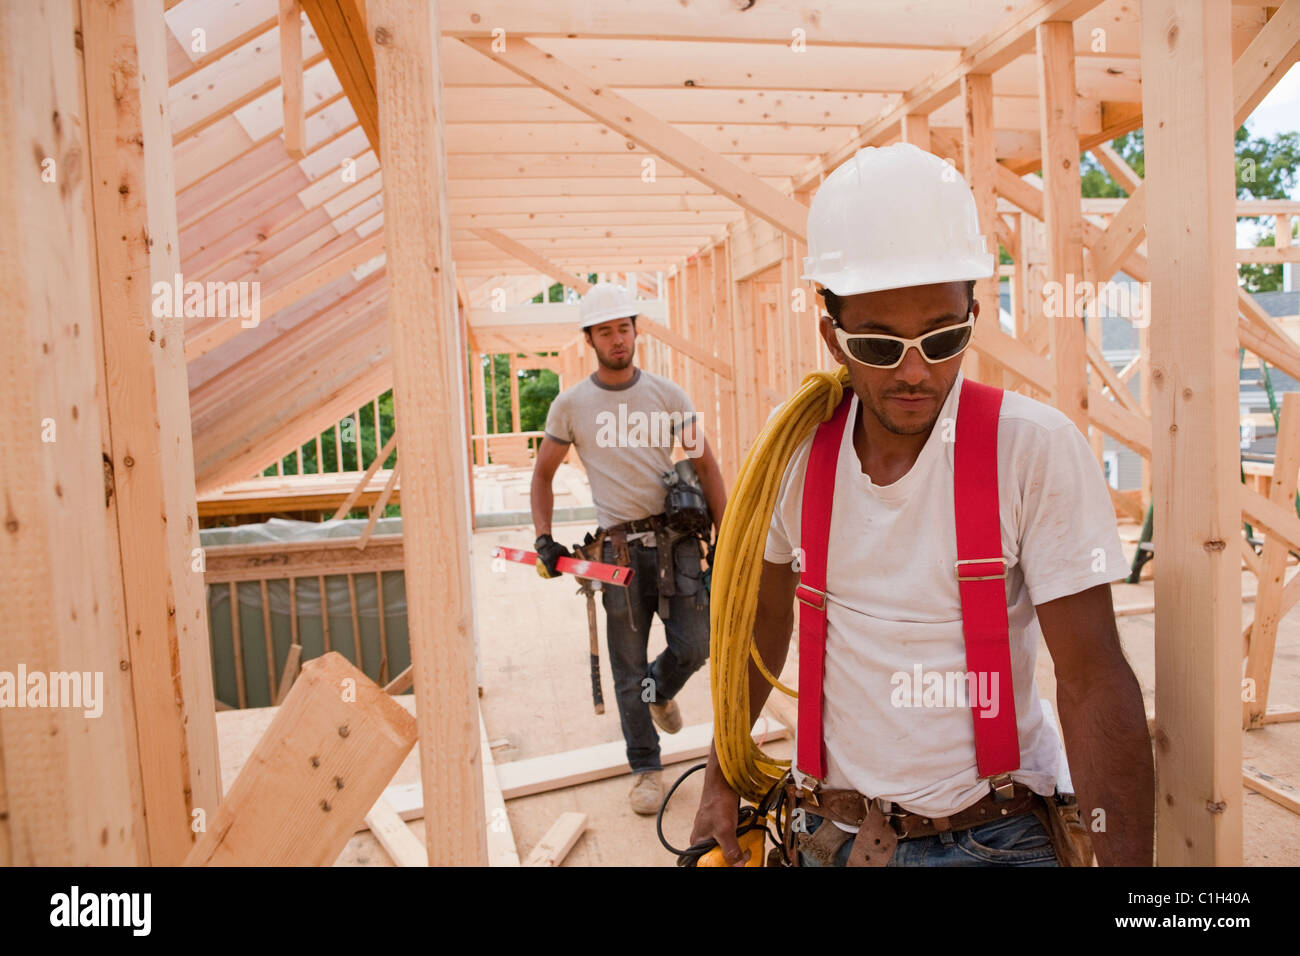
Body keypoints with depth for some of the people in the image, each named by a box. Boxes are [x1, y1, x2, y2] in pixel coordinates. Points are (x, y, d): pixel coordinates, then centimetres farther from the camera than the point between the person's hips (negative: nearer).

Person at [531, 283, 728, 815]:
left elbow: (705, 464, 8)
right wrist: (543, 537, -1)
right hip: (620, 546, -1)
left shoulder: (667, 393, 5)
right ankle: (646, 769, 23)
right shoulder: (571, 405, 3)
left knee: (695, 646, -3)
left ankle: (659, 690, 34)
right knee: (628, 666, 5)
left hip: (675, 536, 1)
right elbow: (543, 474, 11)